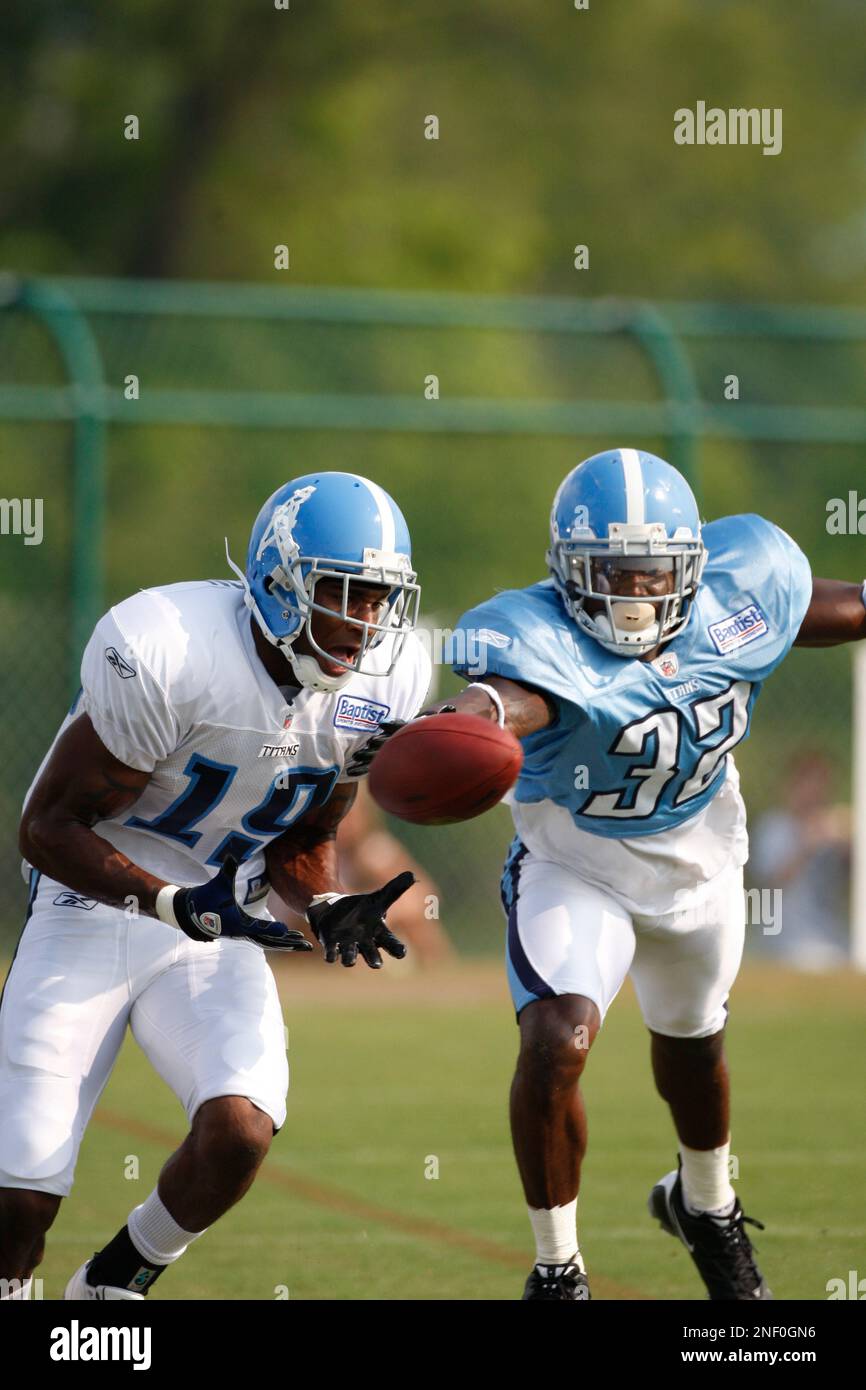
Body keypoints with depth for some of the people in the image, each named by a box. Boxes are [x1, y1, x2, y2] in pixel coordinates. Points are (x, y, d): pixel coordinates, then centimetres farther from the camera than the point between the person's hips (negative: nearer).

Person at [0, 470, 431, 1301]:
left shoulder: (385, 681, -6)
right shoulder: (169, 654, -25)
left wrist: (330, 911, -13)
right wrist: (178, 905, -29)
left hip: (218, 934, 4)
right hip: (93, 909, -4)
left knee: (240, 1133, -24)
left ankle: (115, 1281, 5)